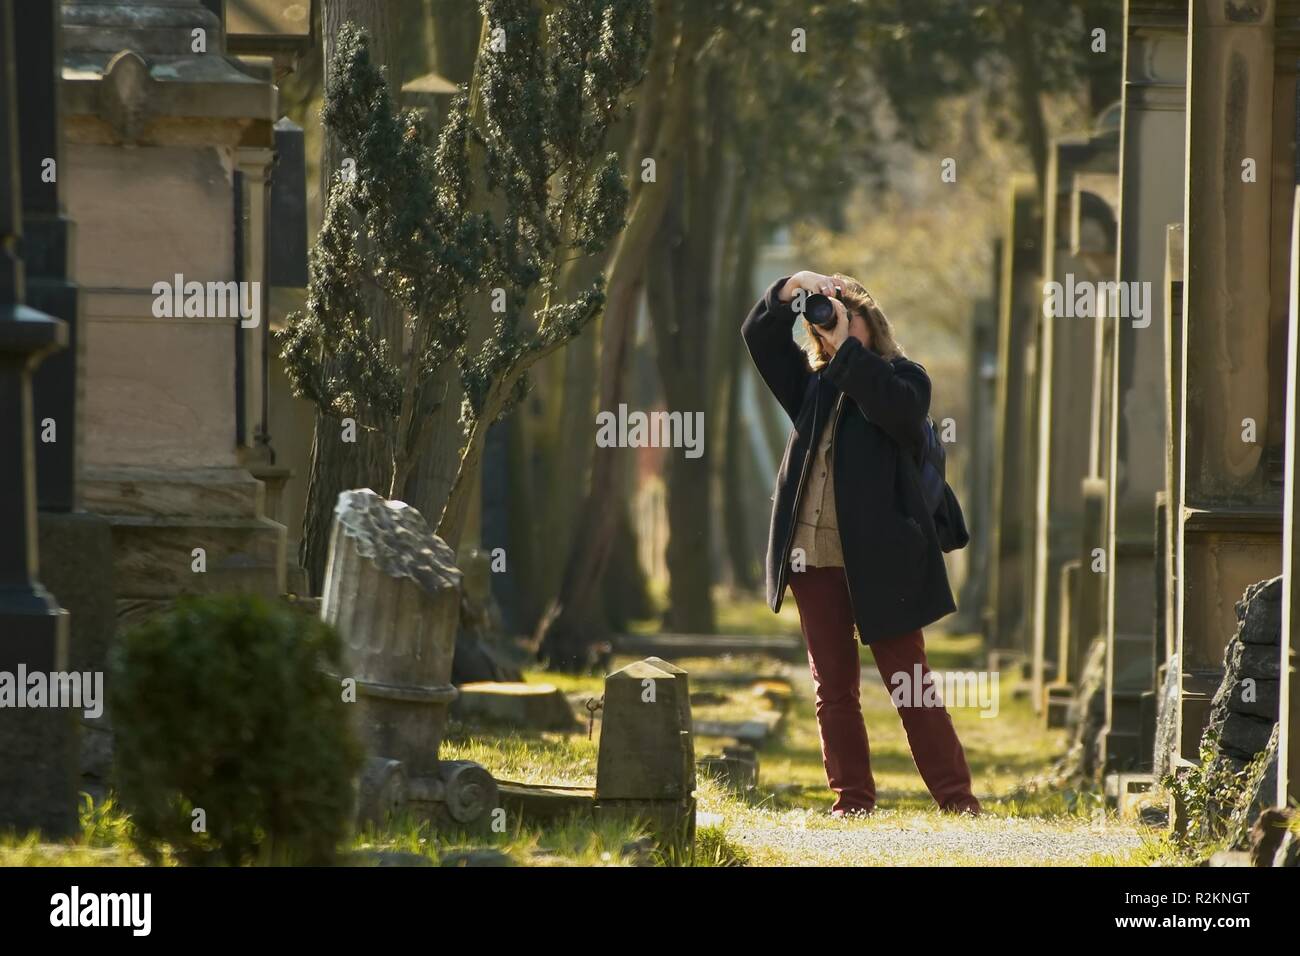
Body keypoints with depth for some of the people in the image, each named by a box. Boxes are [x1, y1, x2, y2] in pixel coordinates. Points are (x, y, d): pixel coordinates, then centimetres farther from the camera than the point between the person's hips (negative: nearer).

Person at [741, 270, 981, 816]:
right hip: (814, 559, 5)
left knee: (910, 684, -5)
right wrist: (791, 291, -4)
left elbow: (897, 410, -20)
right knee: (833, 688, 5)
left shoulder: (902, 377, 2)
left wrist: (848, 347, -15)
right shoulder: (813, 384, 16)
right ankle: (852, 802, 8)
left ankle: (957, 801, -2)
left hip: (878, 559, -5)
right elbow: (759, 336, 12)